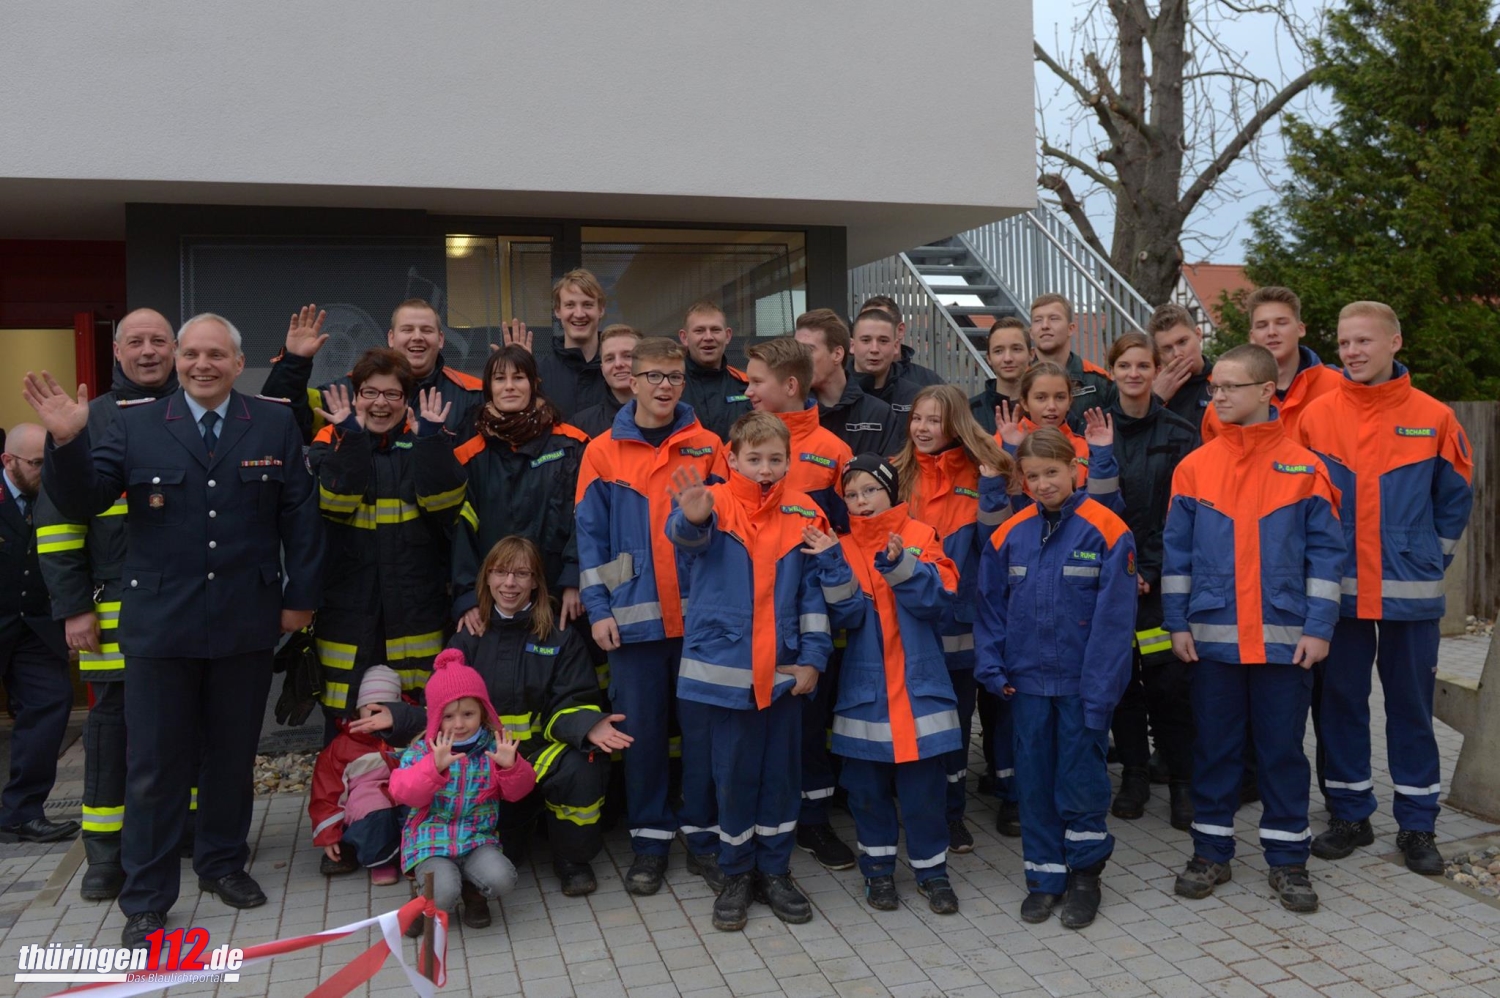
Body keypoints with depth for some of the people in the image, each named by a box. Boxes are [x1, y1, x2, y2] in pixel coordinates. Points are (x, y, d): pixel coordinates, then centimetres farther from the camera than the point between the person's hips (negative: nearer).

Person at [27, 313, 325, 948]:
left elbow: (301, 515, 3)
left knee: (233, 754, 16)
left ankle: (223, 863, 36)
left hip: (246, 626, 1)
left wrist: (300, 597, -1)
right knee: (154, 768, 5)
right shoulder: (135, 427, 1)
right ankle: (146, 901, 18)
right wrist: (67, 442, -21)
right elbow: (79, 503, -4)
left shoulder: (275, 426, 3)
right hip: (160, 627, -1)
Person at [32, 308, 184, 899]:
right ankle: (105, 851, 16)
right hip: (117, 606, -1)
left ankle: (196, 825, 25)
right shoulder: (89, 422, 5)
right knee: (112, 720, 4)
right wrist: (73, 607, -4)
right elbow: (55, 521, 3)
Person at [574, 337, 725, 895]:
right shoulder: (603, 452, 3)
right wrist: (598, 609, -5)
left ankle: (706, 836, 22)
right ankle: (649, 842, 21)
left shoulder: (707, 447, 4)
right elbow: (591, 536, 2)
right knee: (642, 729, 7)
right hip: (634, 617, 0)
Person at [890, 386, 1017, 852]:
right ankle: (951, 811, 25)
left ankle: (1011, 796, 25)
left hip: (974, 620, -1)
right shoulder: (901, 475, 4)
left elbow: (995, 541, -11)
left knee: (1001, 709, 8)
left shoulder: (978, 474, -2)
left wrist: (993, 484, -19)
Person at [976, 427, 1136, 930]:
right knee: (1034, 781, 11)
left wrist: (1100, 689, -15)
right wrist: (992, 667, -3)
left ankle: (1084, 874, 27)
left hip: (1081, 682, -4)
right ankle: (1045, 876, 26)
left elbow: (1114, 617, -12)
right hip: (1027, 681, 4)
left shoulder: (1105, 530, -10)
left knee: (1081, 780, 6)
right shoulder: (1010, 534, 3)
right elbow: (991, 606, 8)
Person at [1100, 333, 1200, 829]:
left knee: (1171, 681, -4)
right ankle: (1134, 776, 19)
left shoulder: (1180, 434, 2)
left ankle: (1184, 782, 9)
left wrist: (1152, 569, -11)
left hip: (1165, 579, -2)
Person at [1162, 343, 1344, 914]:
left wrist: (1319, 627, -6)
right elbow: (1176, 551, 5)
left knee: (1283, 749, 8)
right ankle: (1211, 852, 23)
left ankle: (1287, 859, 21)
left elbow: (1326, 551, 0)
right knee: (1214, 748, 10)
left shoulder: (1304, 467, -1)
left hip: (1286, 639, -1)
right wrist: (1177, 623, 1)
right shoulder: (1195, 467, 2)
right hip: (1212, 637, 1)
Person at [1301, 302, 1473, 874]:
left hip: (1410, 592, 0)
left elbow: (1455, 500, 8)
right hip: (1337, 590, 1)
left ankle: (1417, 825, 21)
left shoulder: (1433, 418, -1)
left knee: (1411, 706, 9)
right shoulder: (1315, 416, -1)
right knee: (1338, 703, 8)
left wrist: (1432, 560, 4)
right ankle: (1350, 815, 22)